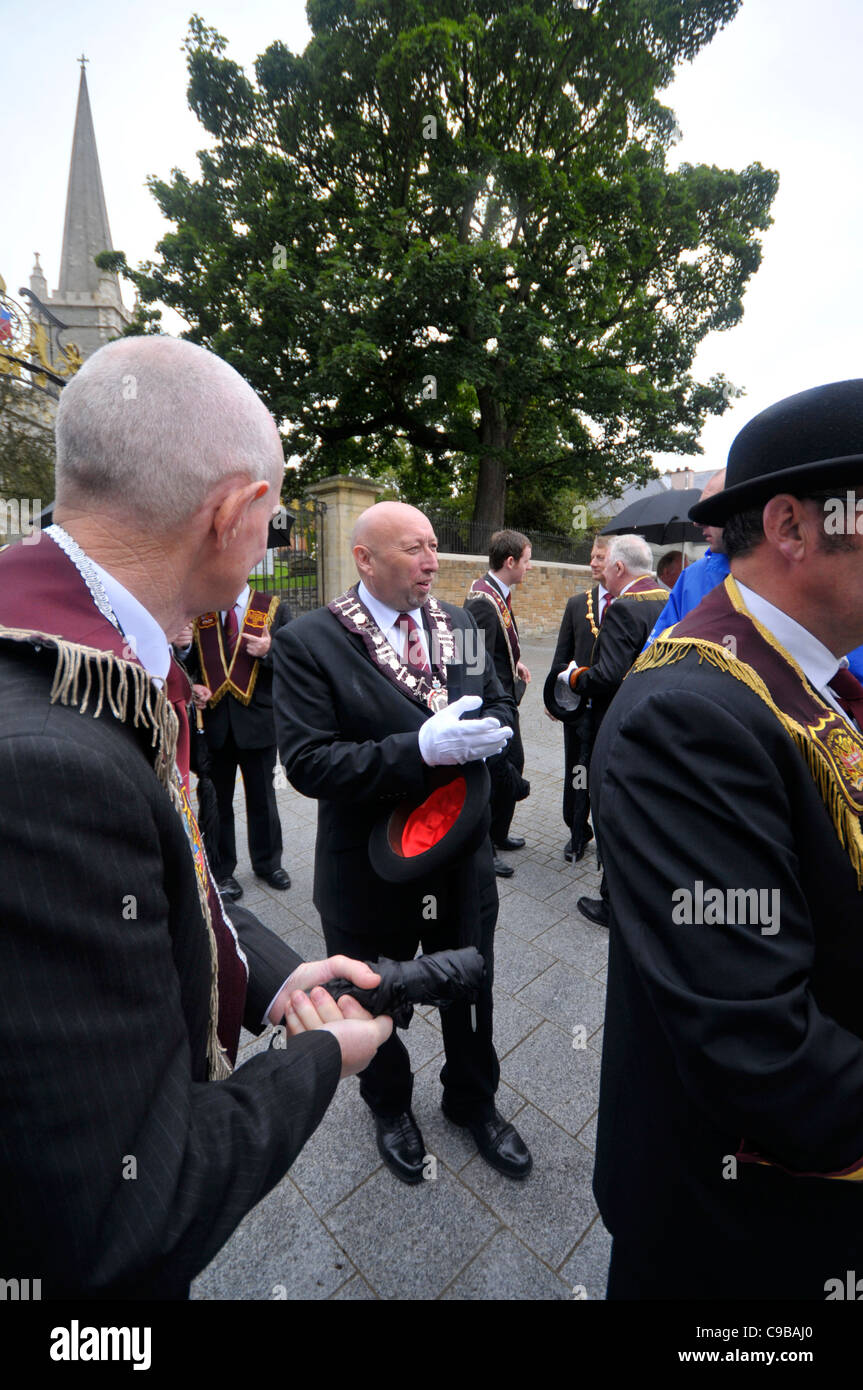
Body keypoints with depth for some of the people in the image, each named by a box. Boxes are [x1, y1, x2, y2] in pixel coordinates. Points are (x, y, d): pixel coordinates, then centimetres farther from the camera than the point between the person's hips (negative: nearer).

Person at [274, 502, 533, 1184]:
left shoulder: (460, 622, -1)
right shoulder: (308, 642, -18)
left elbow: (501, 704, 6)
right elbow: (307, 762, -24)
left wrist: (486, 734, -18)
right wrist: (419, 751, -33)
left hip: (464, 856, 4)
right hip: (372, 868, -3)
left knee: (471, 993, 25)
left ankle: (473, 1100, 57)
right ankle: (390, 1107, 58)